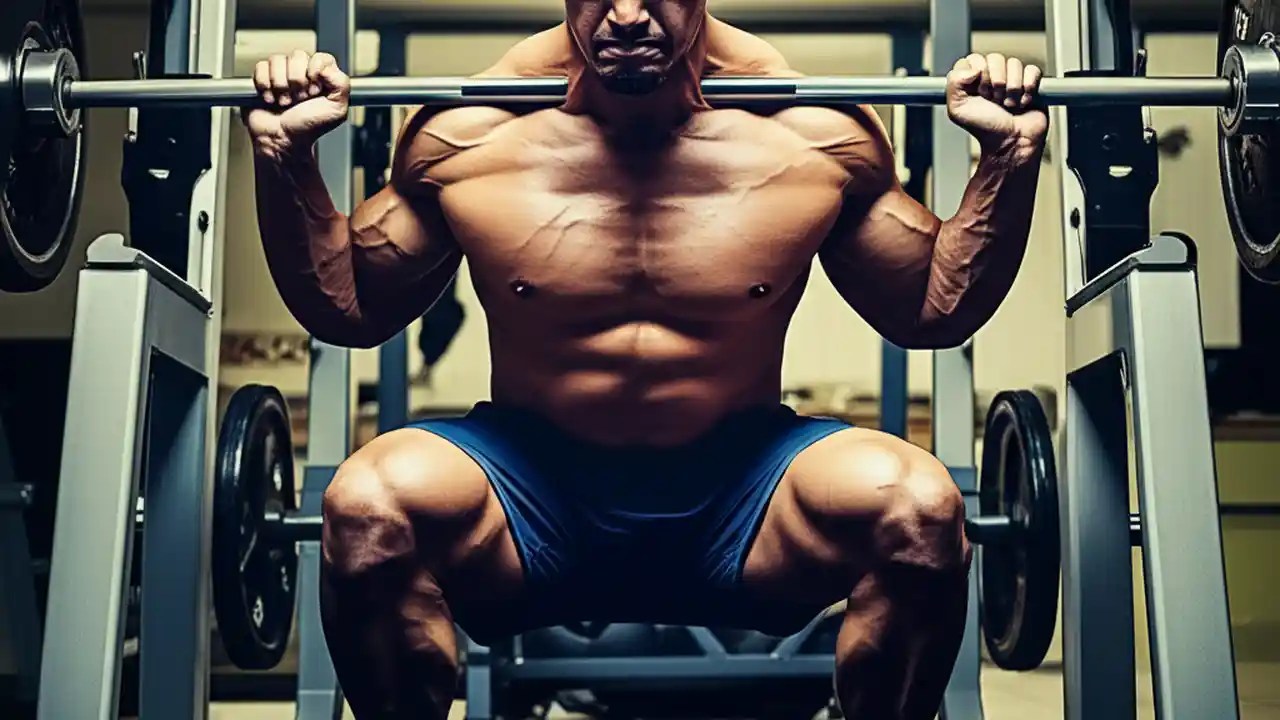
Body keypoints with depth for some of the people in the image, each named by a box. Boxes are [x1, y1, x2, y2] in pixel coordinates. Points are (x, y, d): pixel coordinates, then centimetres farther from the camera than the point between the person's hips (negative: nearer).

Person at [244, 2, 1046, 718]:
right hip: (532, 491, 0)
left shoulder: (815, 138, -6)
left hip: (738, 496, 1)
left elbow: (937, 311, 3)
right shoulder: (468, 138, -7)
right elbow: (346, 309, 4)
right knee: (369, 506, -31)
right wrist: (287, 158, -10)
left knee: (921, 507, -29)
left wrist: (1010, 156, -9)